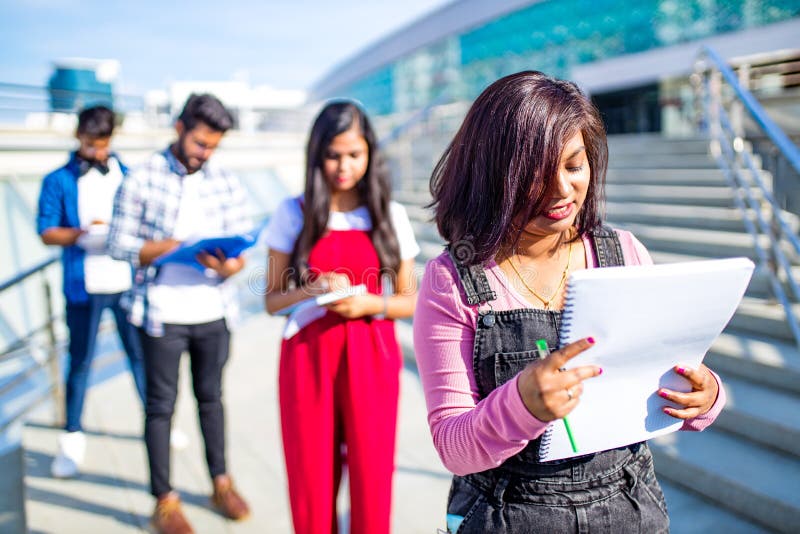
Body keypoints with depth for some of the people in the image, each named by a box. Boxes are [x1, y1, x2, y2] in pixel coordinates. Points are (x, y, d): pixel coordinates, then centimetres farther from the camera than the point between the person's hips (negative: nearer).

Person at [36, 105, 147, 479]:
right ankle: (72, 440, 21)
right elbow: (46, 232, -1)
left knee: (141, 355, 10)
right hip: (84, 286, -1)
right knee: (80, 362, 8)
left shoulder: (128, 174, 7)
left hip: (129, 282, 1)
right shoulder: (58, 181, 3)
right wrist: (81, 234, -18)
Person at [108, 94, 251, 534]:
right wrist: (172, 247, -21)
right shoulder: (142, 179, -5)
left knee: (211, 396, 16)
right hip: (162, 314, -3)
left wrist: (227, 266, -19)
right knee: (161, 404, 7)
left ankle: (221, 483, 32)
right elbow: (119, 243, -7)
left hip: (213, 311, 3)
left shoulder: (227, 184, 4)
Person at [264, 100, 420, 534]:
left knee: (371, 478, 3)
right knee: (312, 481, 6)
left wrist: (369, 305, -13)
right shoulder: (293, 214, 1)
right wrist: (311, 292, -16)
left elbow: (409, 301, 6)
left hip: (371, 357, 0)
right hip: (308, 356, 0)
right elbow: (272, 300, 4)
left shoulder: (391, 217, 2)